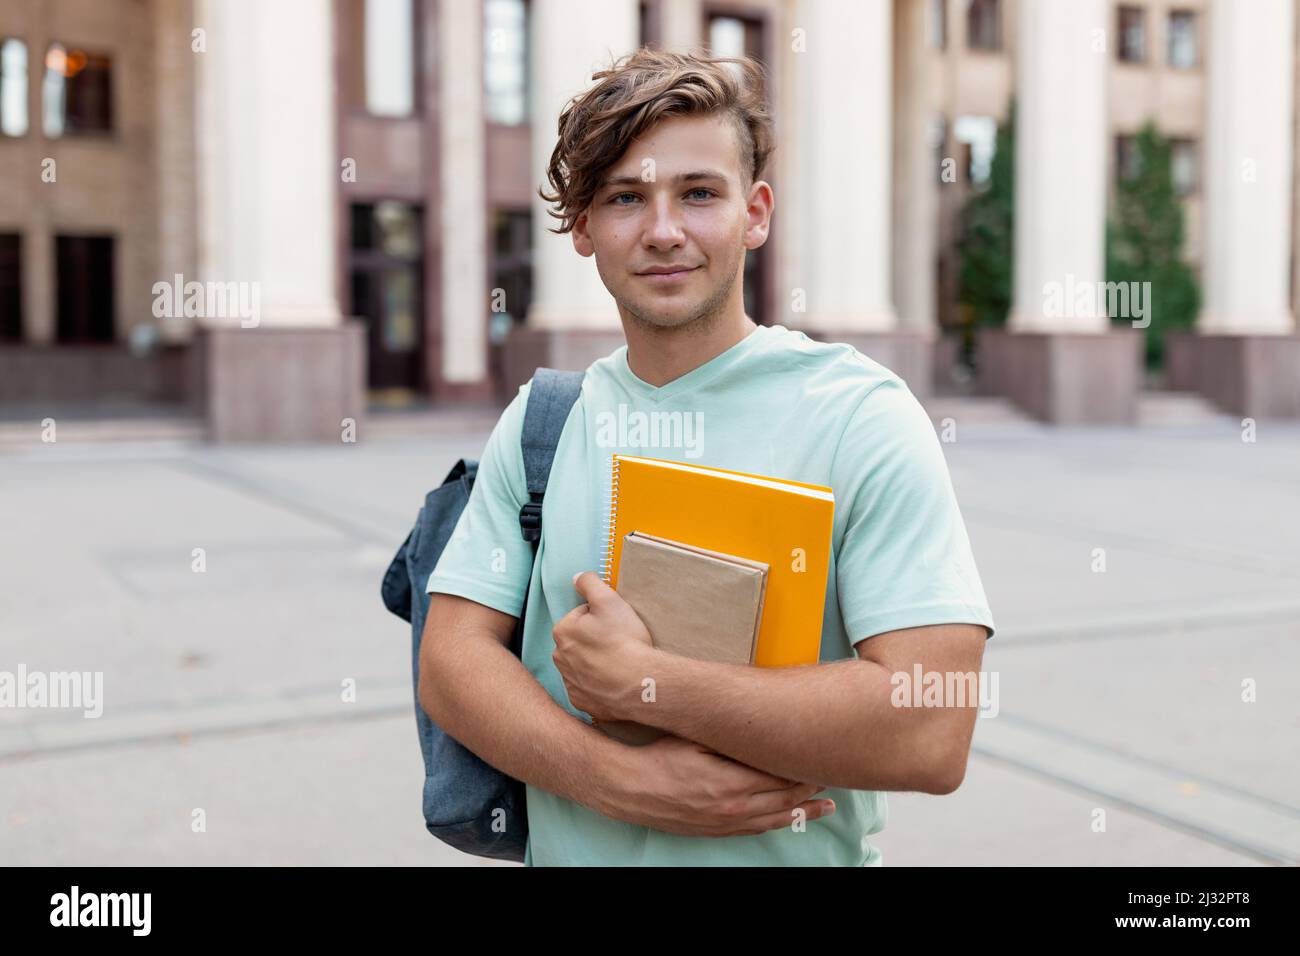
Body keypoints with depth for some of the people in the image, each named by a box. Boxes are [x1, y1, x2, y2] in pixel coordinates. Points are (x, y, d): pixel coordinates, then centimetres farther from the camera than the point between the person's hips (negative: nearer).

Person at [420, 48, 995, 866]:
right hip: (569, 846, 4)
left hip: (795, 851, -3)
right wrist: (621, 780, -22)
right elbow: (451, 660, -6)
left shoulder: (862, 413, -16)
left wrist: (643, 680, -22)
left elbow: (932, 734, -24)